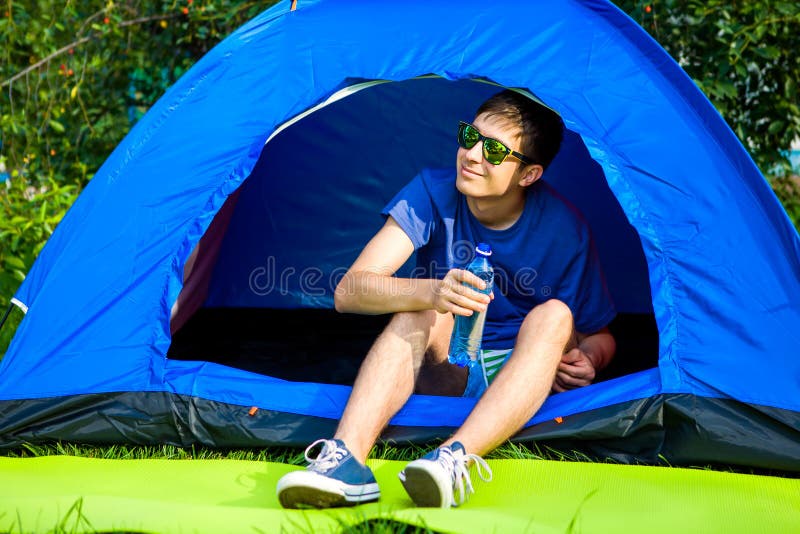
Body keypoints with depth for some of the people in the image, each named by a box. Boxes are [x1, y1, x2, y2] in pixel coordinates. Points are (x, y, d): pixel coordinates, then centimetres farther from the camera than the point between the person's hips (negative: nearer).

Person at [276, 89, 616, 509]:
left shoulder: (563, 229, -14)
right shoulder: (433, 193, -13)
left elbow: (599, 336, 0)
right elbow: (348, 292, -21)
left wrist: (586, 361, -26)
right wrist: (428, 293, -41)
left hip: (522, 377, 0)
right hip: (444, 373, 0)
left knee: (554, 316, -31)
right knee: (421, 308, -30)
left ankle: (456, 459, -52)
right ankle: (346, 458, -50)